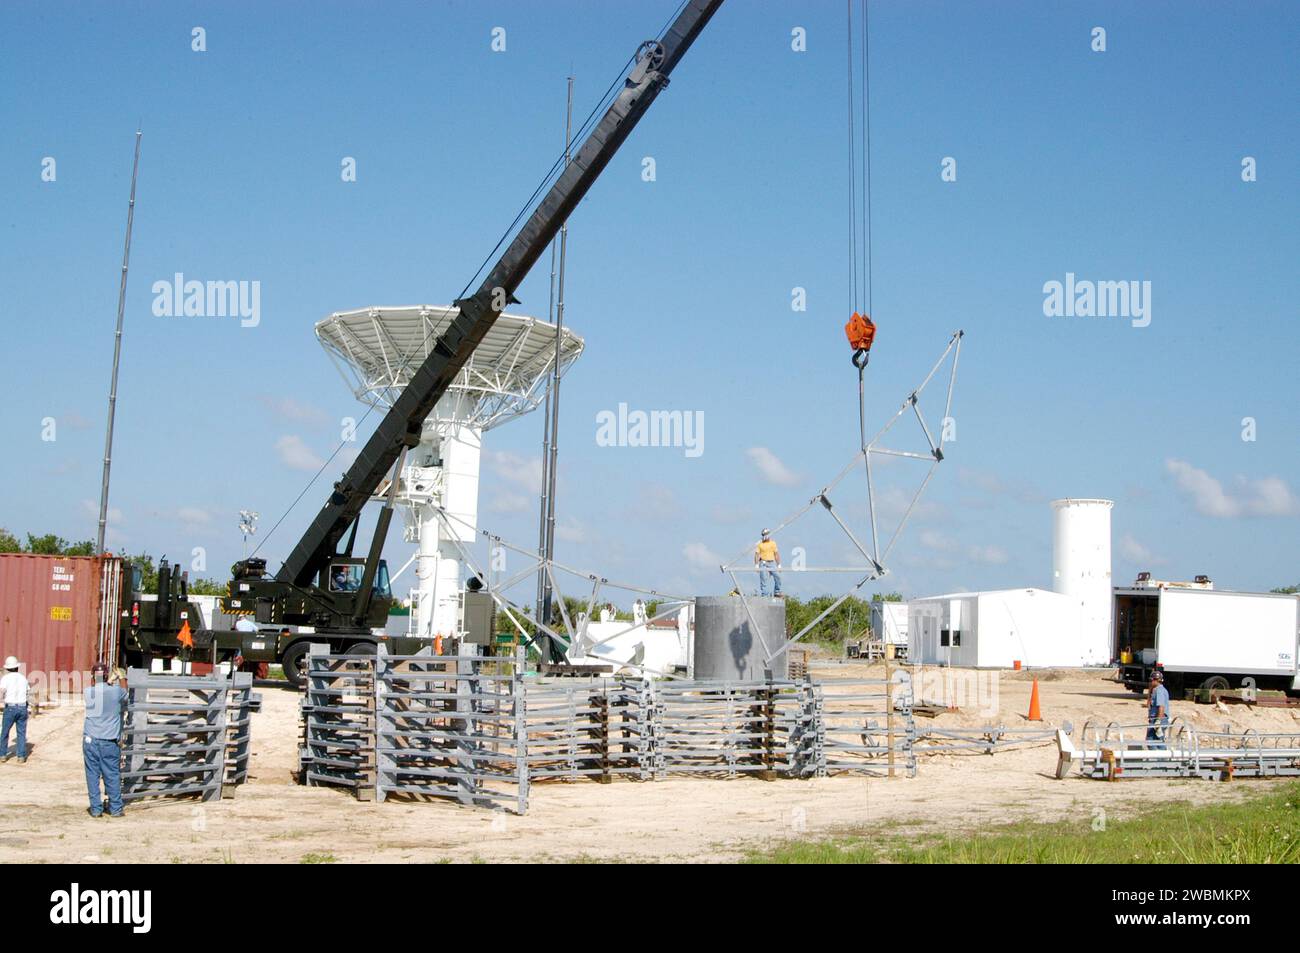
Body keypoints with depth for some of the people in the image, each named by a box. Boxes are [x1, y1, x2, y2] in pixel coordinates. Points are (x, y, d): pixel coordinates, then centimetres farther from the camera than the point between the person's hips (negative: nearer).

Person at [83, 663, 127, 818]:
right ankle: (115, 808, 13)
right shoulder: (116, 691, -5)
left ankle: (95, 808, 11)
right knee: (112, 775, 7)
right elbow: (126, 700, 15)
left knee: (92, 774, 9)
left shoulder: (88, 692, -3)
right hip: (109, 741, -1)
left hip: (90, 740, 1)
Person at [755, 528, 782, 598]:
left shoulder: (773, 543, 10)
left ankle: (777, 592, 5)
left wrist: (779, 565, 6)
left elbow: (776, 554, 11)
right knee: (763, 579, -6)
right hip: (763, 563, -2)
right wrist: (756, 565, -8)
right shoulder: (760, 544, 4)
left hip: (772, 563, 2)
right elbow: (757, 554, 1)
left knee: (777, 576, -7)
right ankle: (764, 594, -1)